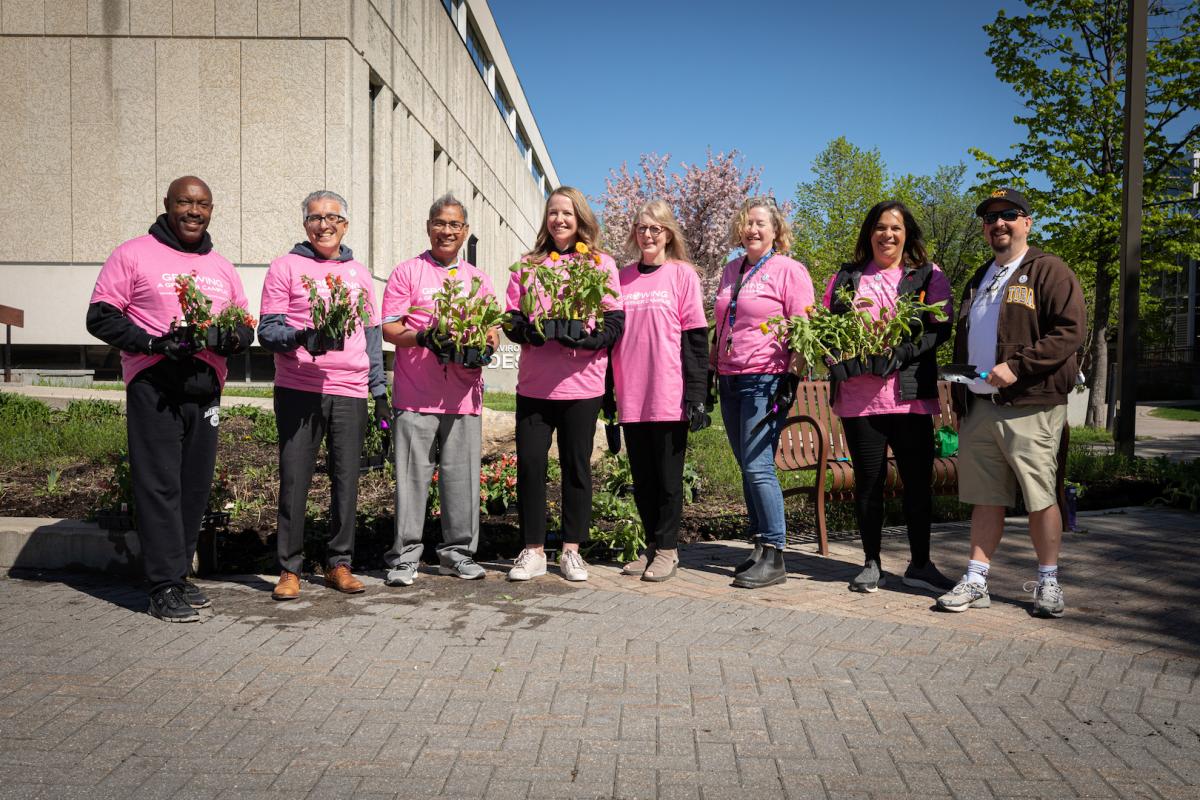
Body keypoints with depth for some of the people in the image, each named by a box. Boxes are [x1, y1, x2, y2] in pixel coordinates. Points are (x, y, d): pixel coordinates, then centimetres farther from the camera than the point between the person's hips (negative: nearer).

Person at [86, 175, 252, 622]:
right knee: (159, 485, -5)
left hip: (205, 387, 5)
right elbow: (101, 317, -1)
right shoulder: (133, 255, 4)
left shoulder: (222, 268, 20)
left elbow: (245, 325, 21)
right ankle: (164, 588, 0)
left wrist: (233, 339, -3)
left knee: (195, 487, 6)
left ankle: (177, 575, 18)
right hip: (153, 386, -5)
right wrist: (154, 343, -15)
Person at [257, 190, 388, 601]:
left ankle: (339, 564, 13)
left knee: (347, 479, 3)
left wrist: (380, 392, 13)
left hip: (350, 392, 3)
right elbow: (268, 329, 0)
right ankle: (289, 569, 9)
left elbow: (373, 336, 18)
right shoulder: (286, 267, 6)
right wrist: (301, 338, -20)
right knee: (294, 480, -1)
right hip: (298, 390, -3)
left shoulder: (359, 273, 17)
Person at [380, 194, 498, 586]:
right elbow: (389, 328, 0)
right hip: (415, 397, -3)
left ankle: (458, 552, 17)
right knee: (412, 476, -2)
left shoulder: (478, 278, 17)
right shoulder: (407, 272, 5)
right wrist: (424, 338, -17)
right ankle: (405, 556, 8)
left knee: (462, 477, 5)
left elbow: (493, 329, 18)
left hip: (464, 396, 4)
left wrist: (485, 348, -4)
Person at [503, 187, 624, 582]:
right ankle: (533, 550, 12)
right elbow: (510, 318, 10)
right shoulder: (528, 263, 13)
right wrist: (526, 330, -13)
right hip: (533, 383, 2)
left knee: (576, 465, 4)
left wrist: (587, 341, -18)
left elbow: (615, 323, 1)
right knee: (529, 463, -1)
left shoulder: (602, 264, 6)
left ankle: (571, 550, 16)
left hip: (582, 383, -1)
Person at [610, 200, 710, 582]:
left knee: (668, 476, 3)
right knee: (642, 476, 10)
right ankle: (653, 546, 23)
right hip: (632, 398, 4)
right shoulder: (623, 278, 12)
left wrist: (695, 396, -10)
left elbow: (695, 338, -3)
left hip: (669, 397, -4)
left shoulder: (682, 274, 1)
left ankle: (668, 548, 14)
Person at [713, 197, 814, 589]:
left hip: (765, 380, -7)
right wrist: (712, 366, 21)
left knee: (758, 466, -12)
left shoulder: (789, 270, -2)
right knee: (747, 468, 8)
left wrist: (794, 378, -13)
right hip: (730, 380, 7)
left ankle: (774, 556, -6)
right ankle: (760, 546, 16)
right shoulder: (731, 271, 18)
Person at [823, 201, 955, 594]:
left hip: (910, 394, -1)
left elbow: (939, 329, 0)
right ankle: (871, 564, 18)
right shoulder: (846, 277, 15)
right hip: (858, 395, 1)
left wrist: (899, 353, -15)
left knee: (919, 480, 3)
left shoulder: (929, 275, 10)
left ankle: (920, 564, 18)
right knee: (868, 480, 6)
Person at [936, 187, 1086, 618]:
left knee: (1040, 498, 0)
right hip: (980, 406, 6)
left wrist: (1017, 365, -19)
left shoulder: (1049, 272, -1)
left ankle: (1047, 583, 13)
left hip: (1031, 408, -6)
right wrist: (960, 403, 19)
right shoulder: (978, 281, 22)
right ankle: (975, 582, 13)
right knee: (985, 498, 8)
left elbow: (1070, 331, -12)